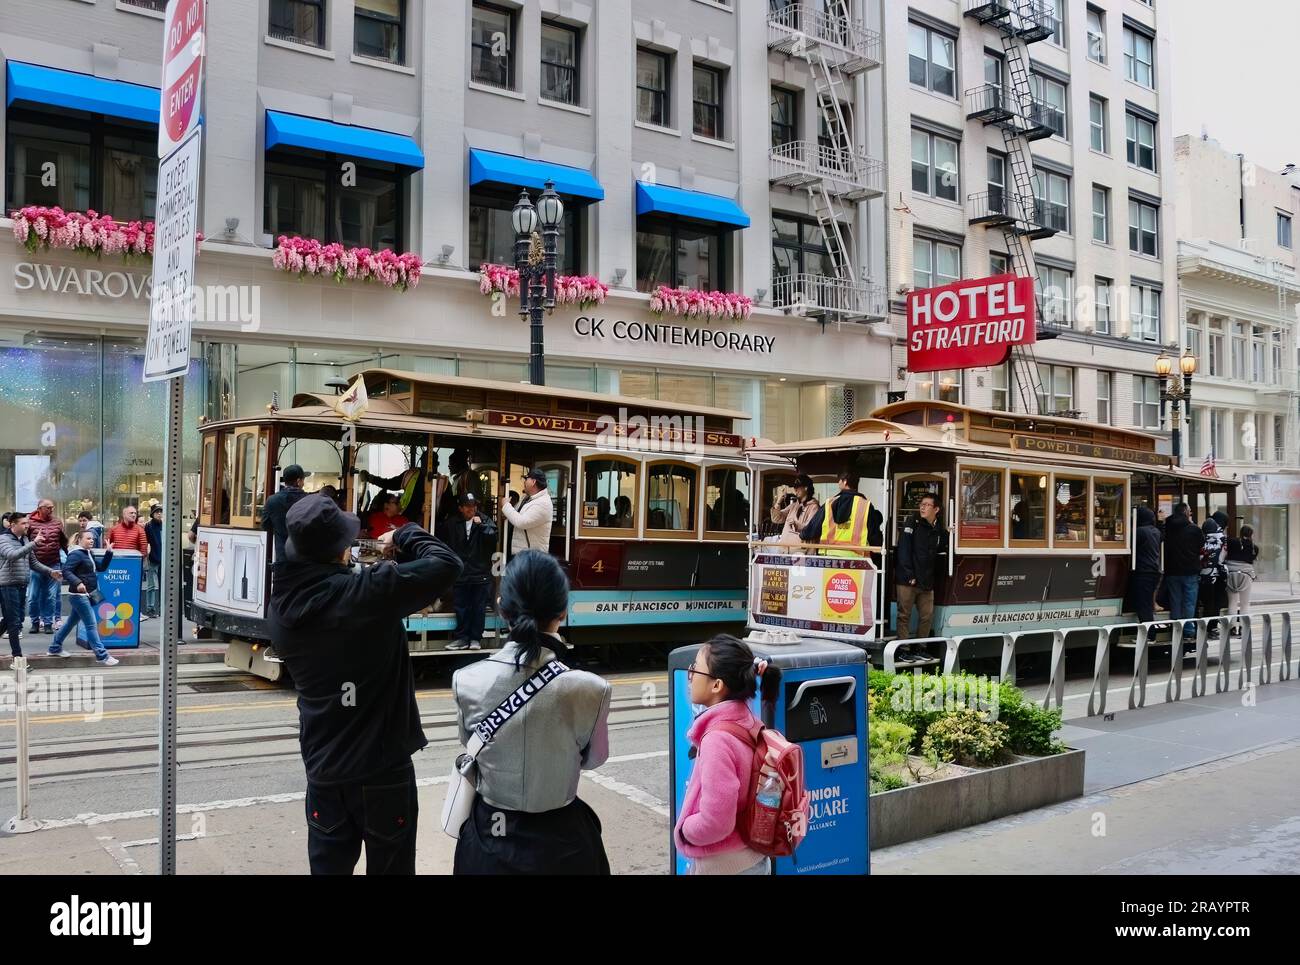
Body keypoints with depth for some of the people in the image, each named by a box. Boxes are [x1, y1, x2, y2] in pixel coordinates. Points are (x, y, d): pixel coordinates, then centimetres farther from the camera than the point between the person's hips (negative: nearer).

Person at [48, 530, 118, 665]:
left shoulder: (89, 554, 14)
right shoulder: (76, 554, -13)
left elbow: (101, 568, 15)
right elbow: (66, 571, -22)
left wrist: (109, 553, 6)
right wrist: (78, 583, -35)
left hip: (86, 595, 10)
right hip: (79, 595, -10)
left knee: (72, 622, 20)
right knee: (91, 625, -8)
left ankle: (55, 648, 33)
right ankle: (102, 655, -6)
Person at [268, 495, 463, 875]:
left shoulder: (280, 608, -4)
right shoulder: (368, 592, -23)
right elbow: (446, 565, -19)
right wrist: (405, 538, -1)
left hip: (323, 768, 5)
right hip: (382, 767, -5)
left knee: (328, 864, 17)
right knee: (389, 867, 11)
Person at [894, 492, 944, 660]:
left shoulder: (938, 530, 11)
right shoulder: (912, 524, -6)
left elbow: (939, 550, 18)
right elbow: (903, 550, -11)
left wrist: (949, 535, 3)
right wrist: (909, 575, -17)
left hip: (927, 581, 6)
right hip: (907, 579, -6)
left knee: (927, 615, 9)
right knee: (905, 615, 0)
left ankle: (919, 648, 22)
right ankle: (903, 650, 7)